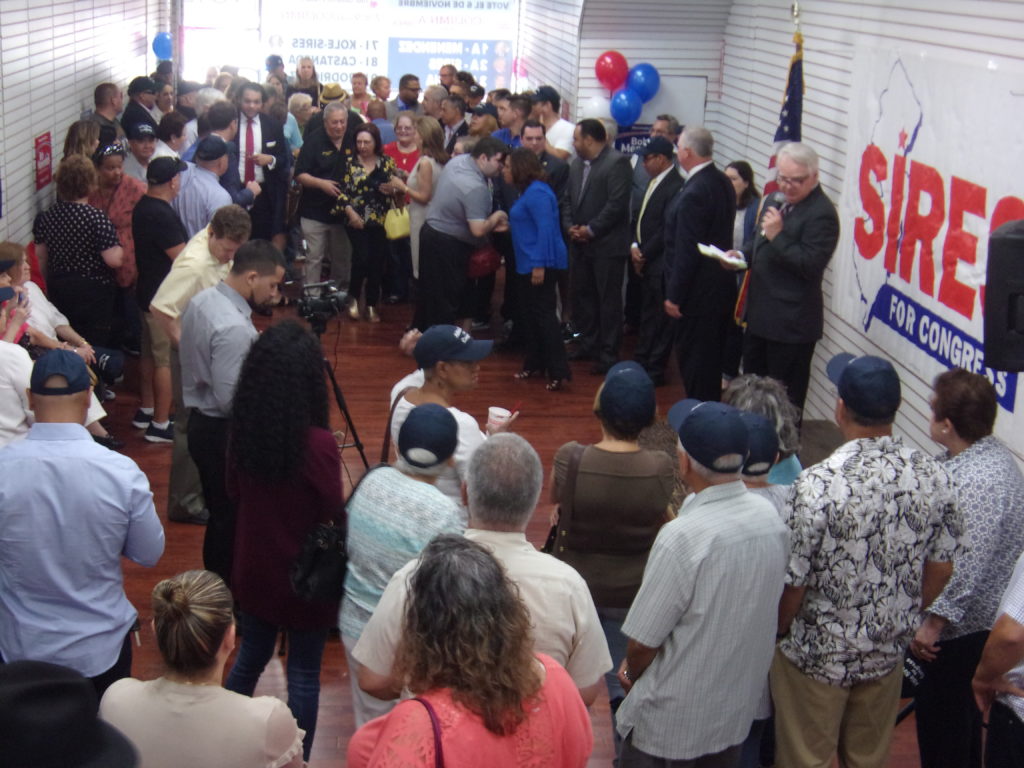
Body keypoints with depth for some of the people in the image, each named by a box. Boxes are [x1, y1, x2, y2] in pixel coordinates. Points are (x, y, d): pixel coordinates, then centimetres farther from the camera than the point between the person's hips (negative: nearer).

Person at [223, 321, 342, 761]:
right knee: (303, 674, 10)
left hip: (254, 570, 6)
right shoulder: (317, 444, -26)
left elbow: (234, 493, 4)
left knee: (250, 657, 24)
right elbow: (334, 515, -16)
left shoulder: (243, 430, -10)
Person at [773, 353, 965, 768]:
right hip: (888, 654, 4)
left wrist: (779, 629, 1)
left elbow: (791, 583, -20)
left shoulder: (817, 484, -28)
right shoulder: (933, 476, -12)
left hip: (818, 655, -4)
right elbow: (941, 569, 0)